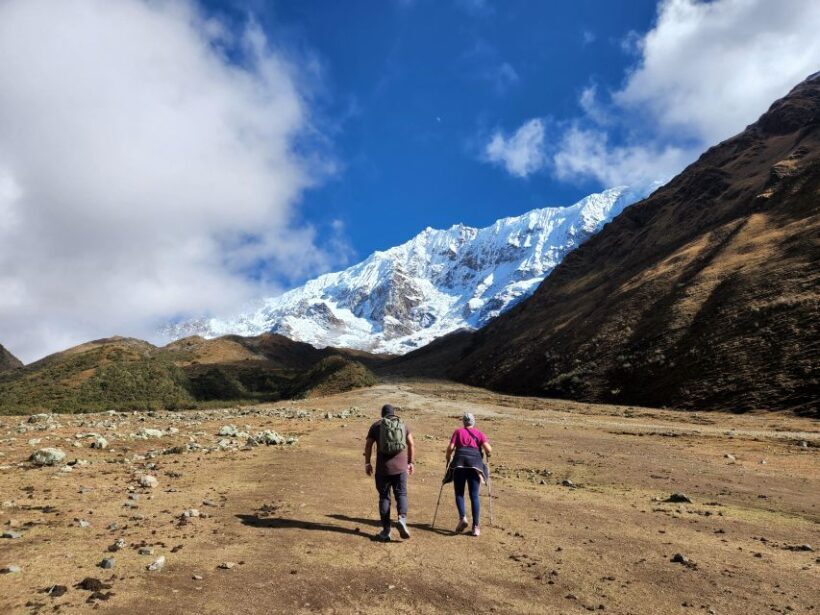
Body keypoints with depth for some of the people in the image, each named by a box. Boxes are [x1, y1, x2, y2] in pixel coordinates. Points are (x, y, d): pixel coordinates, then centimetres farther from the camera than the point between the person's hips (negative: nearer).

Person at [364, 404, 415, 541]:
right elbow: (411, 445, 6)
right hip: (401, 467, 1)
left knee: (384, 497, 9)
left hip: (383, 468, -1)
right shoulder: (403, 425, 9)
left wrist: (367, 463, 8)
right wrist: (410, 462, 12)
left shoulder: (376, 426, 4)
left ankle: (386, 530, 9)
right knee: (401, 494, 10)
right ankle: (402, 519, -15)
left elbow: (368, 445, 0)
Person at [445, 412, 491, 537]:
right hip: (475, 464, 1)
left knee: (459, 494, 8)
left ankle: (462, 518, -14)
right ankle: (476, 526, -2)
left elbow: (450, 448, 2)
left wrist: (448, 460, 18)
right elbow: (488, 449, 1)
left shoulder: (458, 431, 14)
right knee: (474, 496, 4)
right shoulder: (479, 434, 16)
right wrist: (487, 455, 22)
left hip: (460, 463, -1)